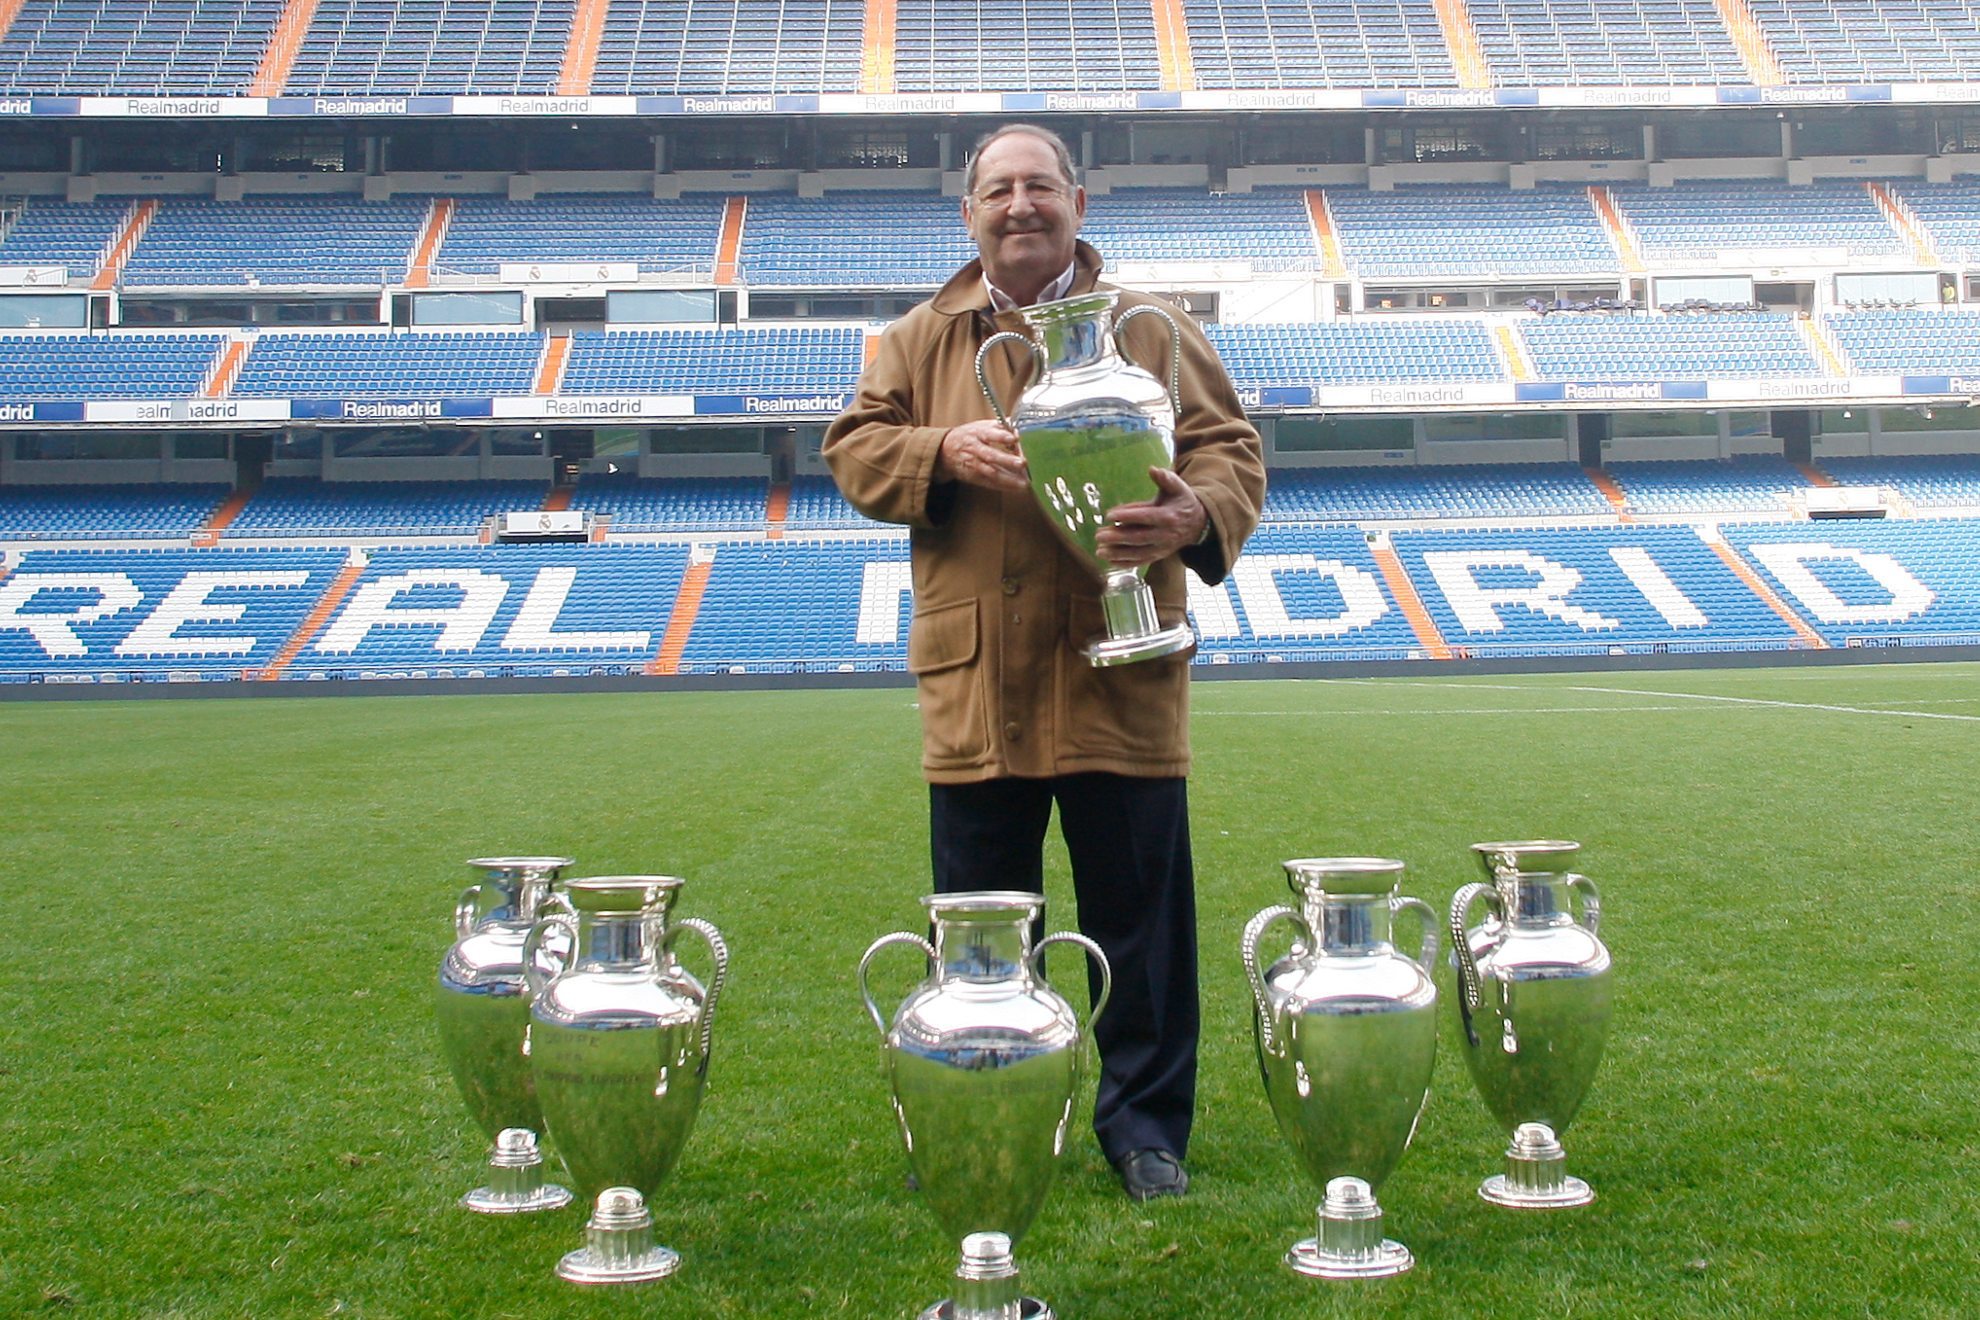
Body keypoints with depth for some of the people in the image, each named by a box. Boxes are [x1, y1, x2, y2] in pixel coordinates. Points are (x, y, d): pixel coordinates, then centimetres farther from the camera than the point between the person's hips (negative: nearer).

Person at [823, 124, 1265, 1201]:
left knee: (1138, 910, 5)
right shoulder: (919, 342, 13)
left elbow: (1231, 447, 2)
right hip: (974, 683, 1)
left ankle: (1144, 1120, 20)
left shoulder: (1151, 331, 9)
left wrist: (1199, 514, -21)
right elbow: (853, 449, 8)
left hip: (1121, 679, -1)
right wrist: (943, 452, -12)